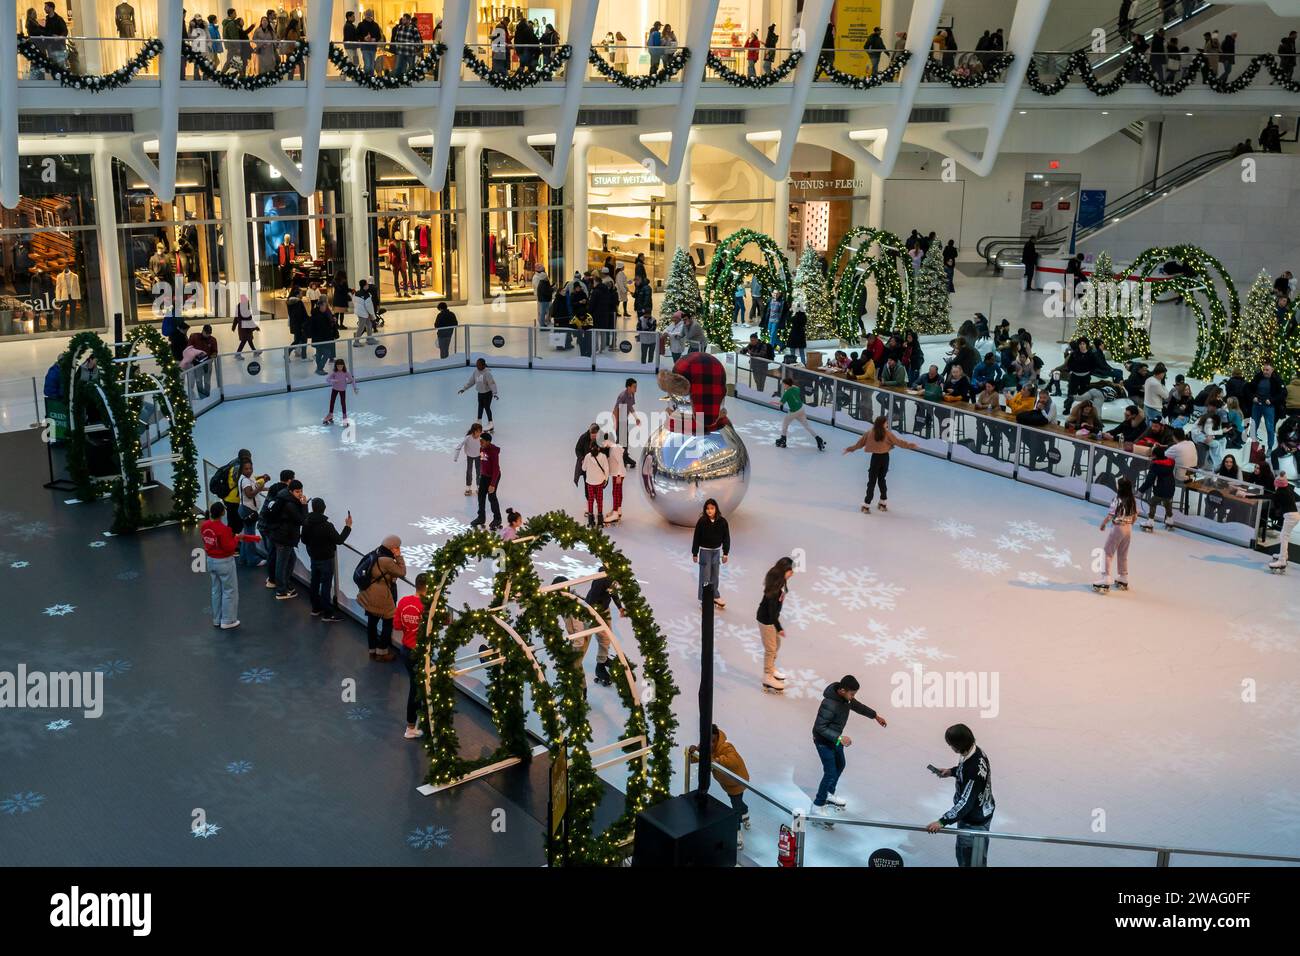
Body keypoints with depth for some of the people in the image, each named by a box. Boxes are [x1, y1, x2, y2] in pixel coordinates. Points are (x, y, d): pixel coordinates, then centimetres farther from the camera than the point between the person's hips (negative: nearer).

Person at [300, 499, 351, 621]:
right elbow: (339, 540, -19)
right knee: (326, 585, -1)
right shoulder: (327, 525, -25)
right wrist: (348, 526, -11)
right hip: (326, 559, -7)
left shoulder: (306, 523, -5)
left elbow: (304, 540, 7)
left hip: (314, 558, 7)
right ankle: (327, 613, 2)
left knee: (314, 583, 16)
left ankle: (316, 608, 27)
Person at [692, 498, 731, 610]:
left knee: (715, 575, 12)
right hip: (705, 551, -3)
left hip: (716, 551, 3)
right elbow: (696, 538, -7)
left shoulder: (722, 522, -8)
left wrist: (725, 553, 0)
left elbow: (726, 538, 0)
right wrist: (694, 553, -4)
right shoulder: (702, 522, -14)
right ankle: (704, 599, 8)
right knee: (705, 576, -1)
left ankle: (715, 596, 26)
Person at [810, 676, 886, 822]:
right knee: (831, 773, -8)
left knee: (840, 765, 24)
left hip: (835, 738, 9)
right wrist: (839, 738, -38)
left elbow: (857, 706, 11)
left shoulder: (845, 697, -10)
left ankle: (828, 795, 46)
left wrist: (875, 716, 18)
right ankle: (817, 807, 4)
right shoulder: (830, 704, -37)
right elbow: (820, 727, -33)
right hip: (824, 741, -9)